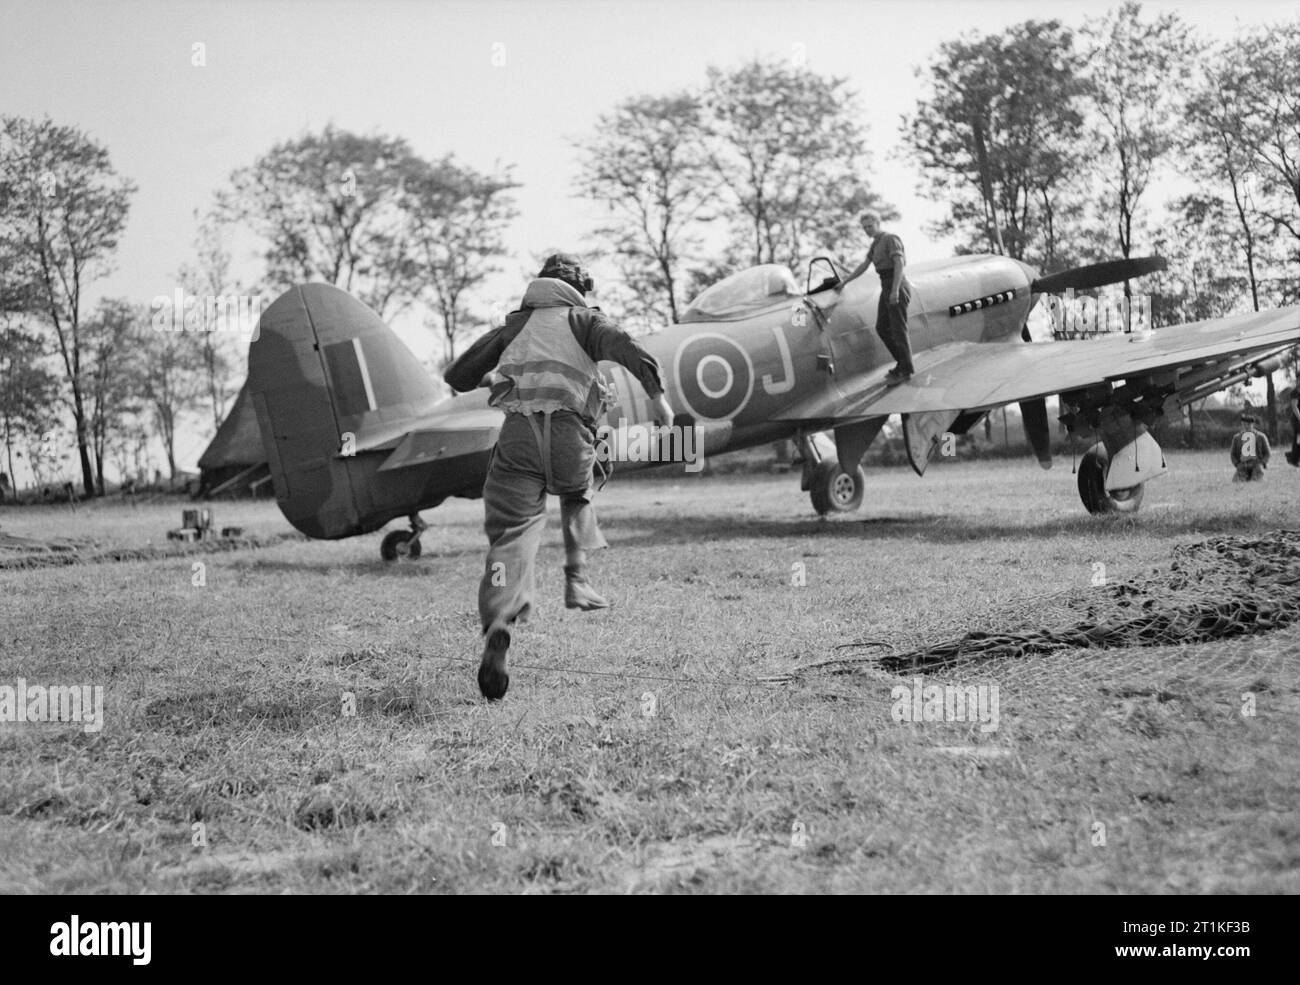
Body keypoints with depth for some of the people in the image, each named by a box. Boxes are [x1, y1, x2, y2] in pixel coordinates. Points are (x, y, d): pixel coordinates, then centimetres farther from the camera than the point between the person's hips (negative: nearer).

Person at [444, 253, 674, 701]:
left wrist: (493, 376, 45)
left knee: (512, 533, -8)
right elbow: (622, 345, -5)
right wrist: (657, 394, -8)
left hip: (518, 433, 1)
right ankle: (576, 578, 19)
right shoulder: (583, 320, 19)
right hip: (570, 432, 0)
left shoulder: (514, 325, 26)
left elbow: (456, 376, 25)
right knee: (576, 496, 34)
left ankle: (498, 625, -32)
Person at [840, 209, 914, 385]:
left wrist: (895, 290, -29)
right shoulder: (876, 243, 17)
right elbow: (864, 265, 26)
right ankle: (902, 363, 18)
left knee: (898, 329, -6)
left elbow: (899, 263, -21)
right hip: (887, 288, 9)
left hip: (897, 286, -9)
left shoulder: (890, 239, -11)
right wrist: (845, 282, 29)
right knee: (882, 328, 10)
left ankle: (905, 370, 0)